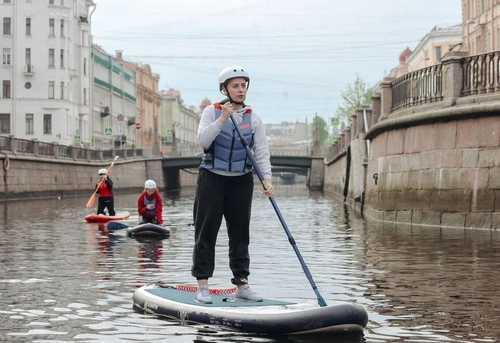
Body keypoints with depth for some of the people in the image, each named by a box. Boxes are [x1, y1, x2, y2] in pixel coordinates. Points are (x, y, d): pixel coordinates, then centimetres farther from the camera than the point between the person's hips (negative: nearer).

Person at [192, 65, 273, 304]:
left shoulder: (253, 118, 5)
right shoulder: (212, 112, -2)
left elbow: (261, 152, -1)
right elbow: (203, 141, -15)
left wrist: (267, 179, -14)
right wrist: (222, 119, -23)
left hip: (241, 181, 3)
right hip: (212, 178, -3)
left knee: (240, 233, 7)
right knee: (206, 231, -2)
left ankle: (242, 284, 14)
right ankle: (202, 286, 2)